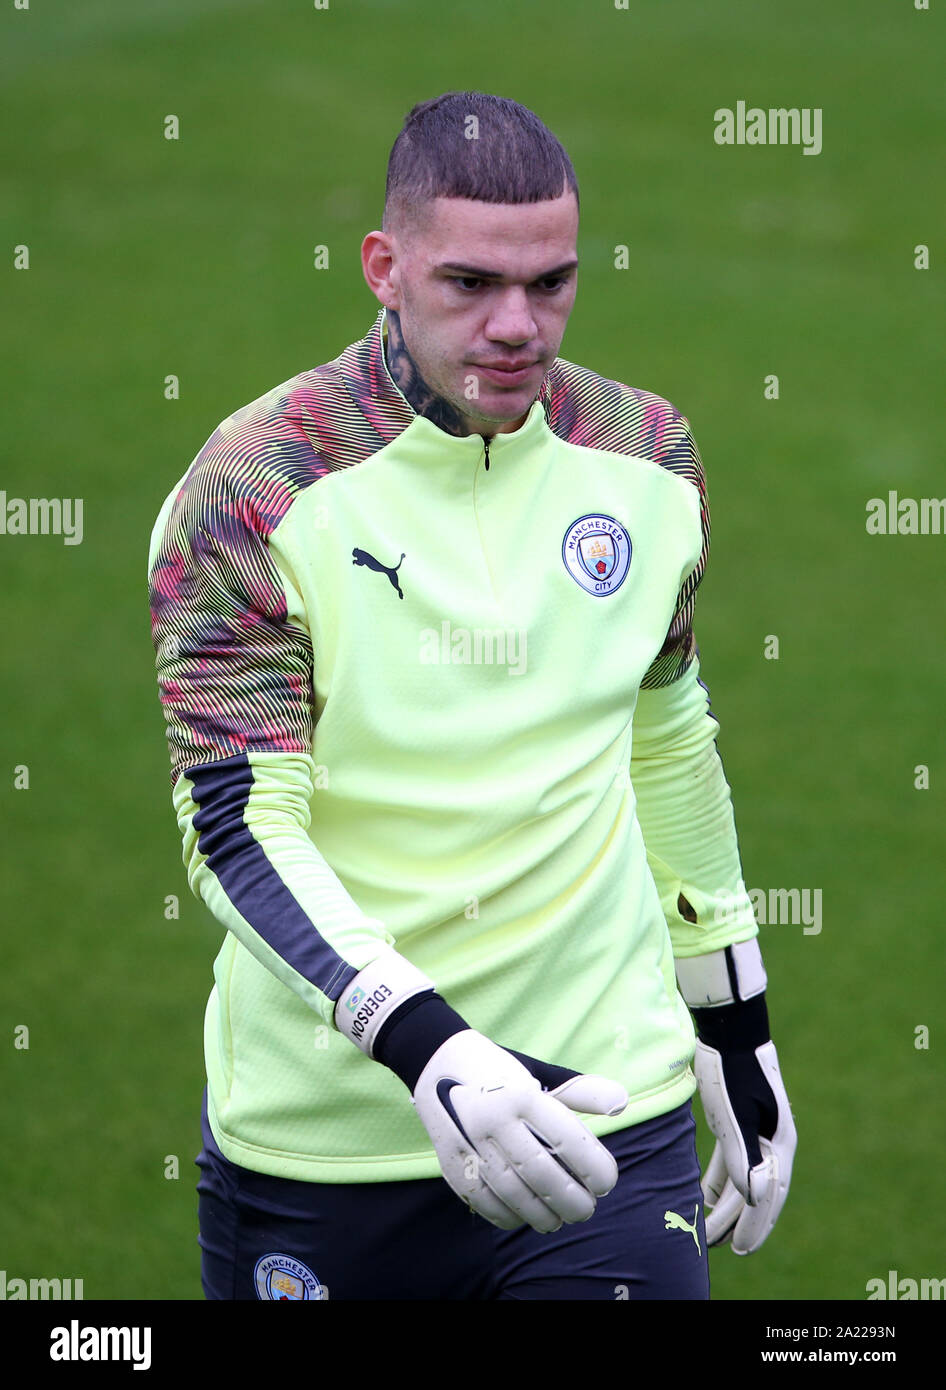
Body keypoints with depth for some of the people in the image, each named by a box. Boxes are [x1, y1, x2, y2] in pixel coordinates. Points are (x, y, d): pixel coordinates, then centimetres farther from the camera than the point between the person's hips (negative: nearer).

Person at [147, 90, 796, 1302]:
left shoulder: (647, 463, 4)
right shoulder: (253, 494, -11)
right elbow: (236, 826, -16)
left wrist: (736, 1025, 20)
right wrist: (424, 1046, -30)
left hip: (604, 1104, 3)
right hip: (312, 1144, -2)